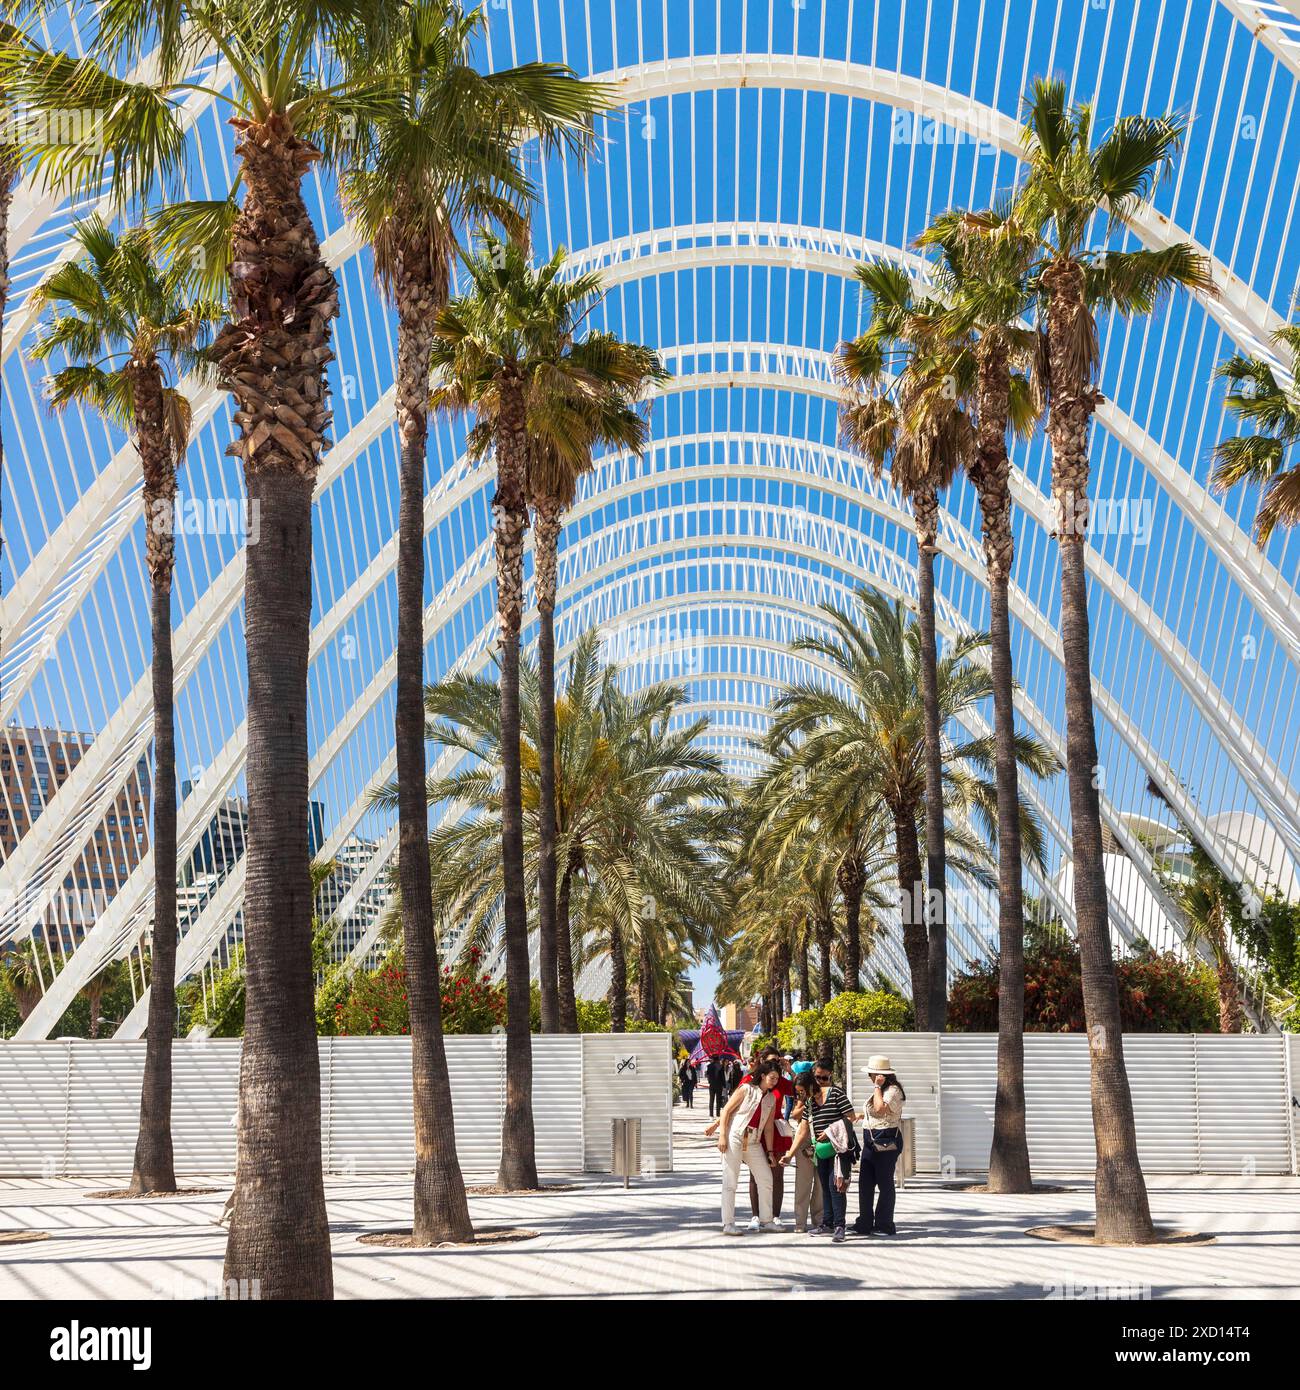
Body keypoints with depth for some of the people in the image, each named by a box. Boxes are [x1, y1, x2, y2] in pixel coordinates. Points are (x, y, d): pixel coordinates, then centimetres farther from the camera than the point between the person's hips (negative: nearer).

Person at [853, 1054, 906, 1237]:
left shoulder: (893, 1091, -14)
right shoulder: (881, 1090, 18)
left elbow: (880, 1109, -29)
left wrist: (877, 1087, -20)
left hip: (886, 1143, -10)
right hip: (871, 1143, 10)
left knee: (885, 1184, -1)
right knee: (865, 1183, 7)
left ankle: (884, 1225, 6)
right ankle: (865, 1224, 12)